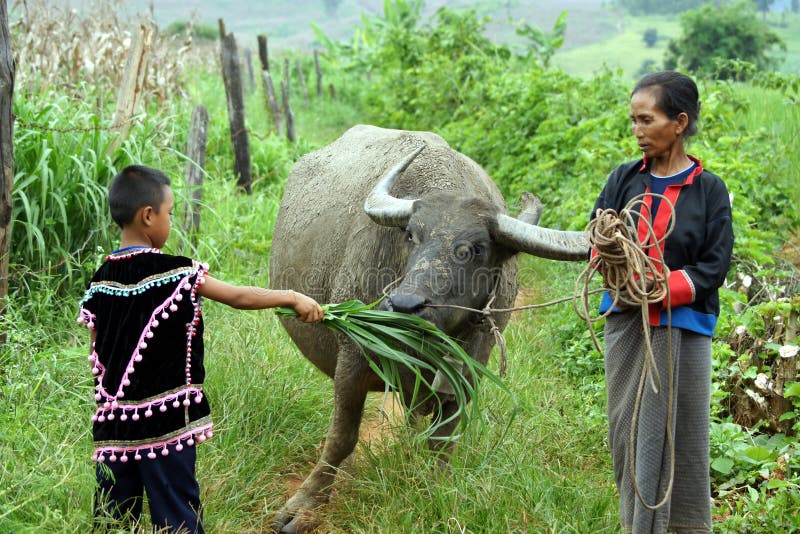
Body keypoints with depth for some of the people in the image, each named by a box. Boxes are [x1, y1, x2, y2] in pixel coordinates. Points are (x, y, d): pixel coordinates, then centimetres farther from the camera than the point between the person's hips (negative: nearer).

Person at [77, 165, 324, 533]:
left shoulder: (100, 281, 5)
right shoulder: (173, 273, -12)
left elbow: (96, 357, 10)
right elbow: (239, 298, -7)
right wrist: (293, 298, 4)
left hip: (113, 422, 6)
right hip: (165, 420, -5)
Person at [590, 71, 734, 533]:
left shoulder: (709, 189, -4)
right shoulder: (625, 179, 5)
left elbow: (715, 266, -5)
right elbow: (597, 239, 5)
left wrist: (663, 290, -17)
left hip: (682, 326, -3)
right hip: (626, 322, 3)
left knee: (679, 433, 1)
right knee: (627, 426, 7)